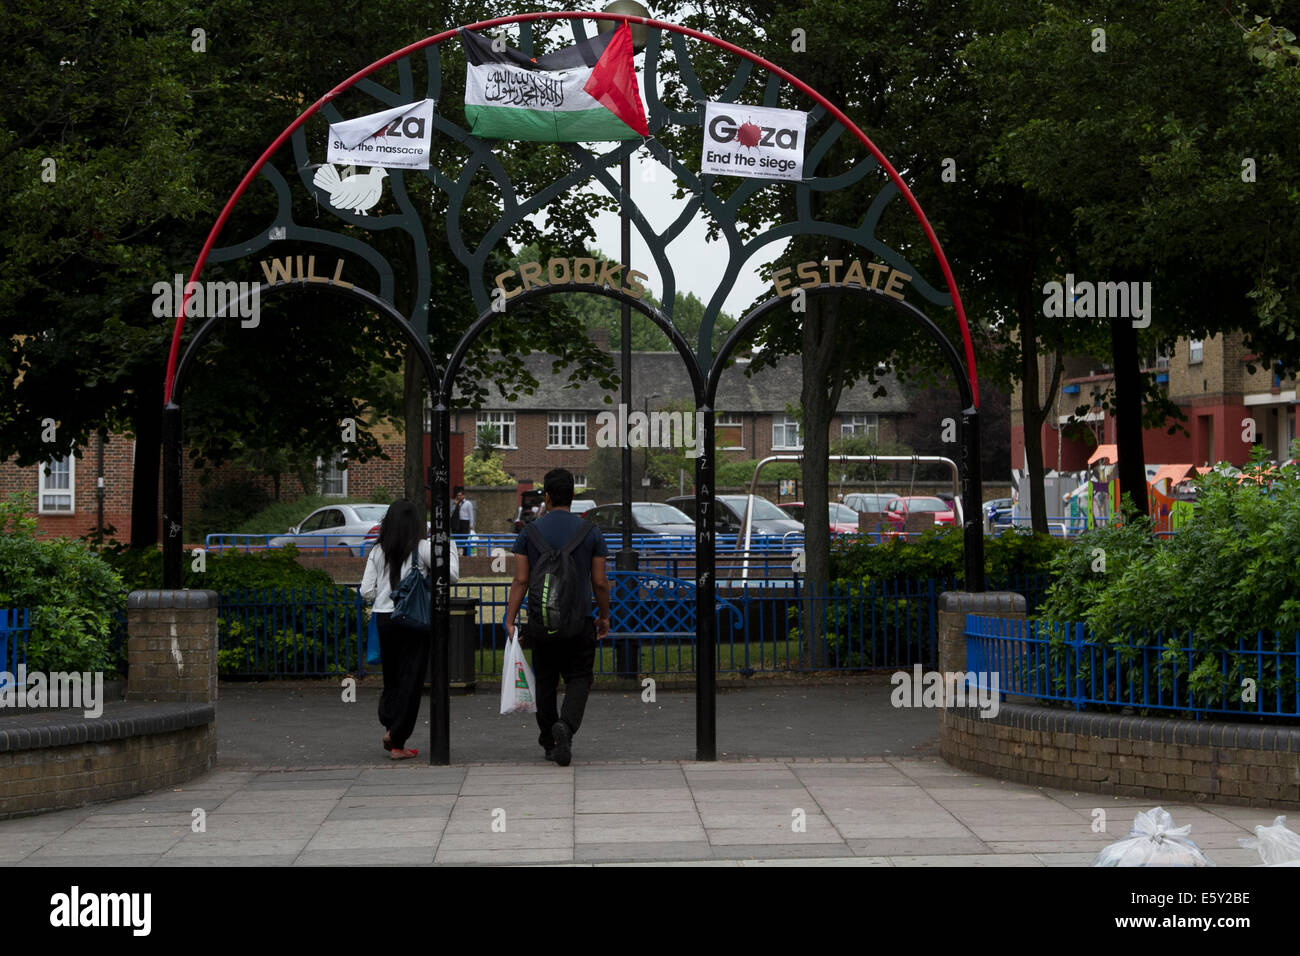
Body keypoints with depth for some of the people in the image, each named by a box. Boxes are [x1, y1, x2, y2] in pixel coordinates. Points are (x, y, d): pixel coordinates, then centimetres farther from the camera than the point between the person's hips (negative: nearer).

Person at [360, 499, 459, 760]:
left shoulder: (377, 552, 3)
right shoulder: (422, 548, -7)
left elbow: (366, 592, 2)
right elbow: (452, 574, -8)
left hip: (383, 618, 3)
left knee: (391, 676, 17)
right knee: (410, 679, 3)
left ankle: (388, 724, -2)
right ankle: (397, 740, 0)